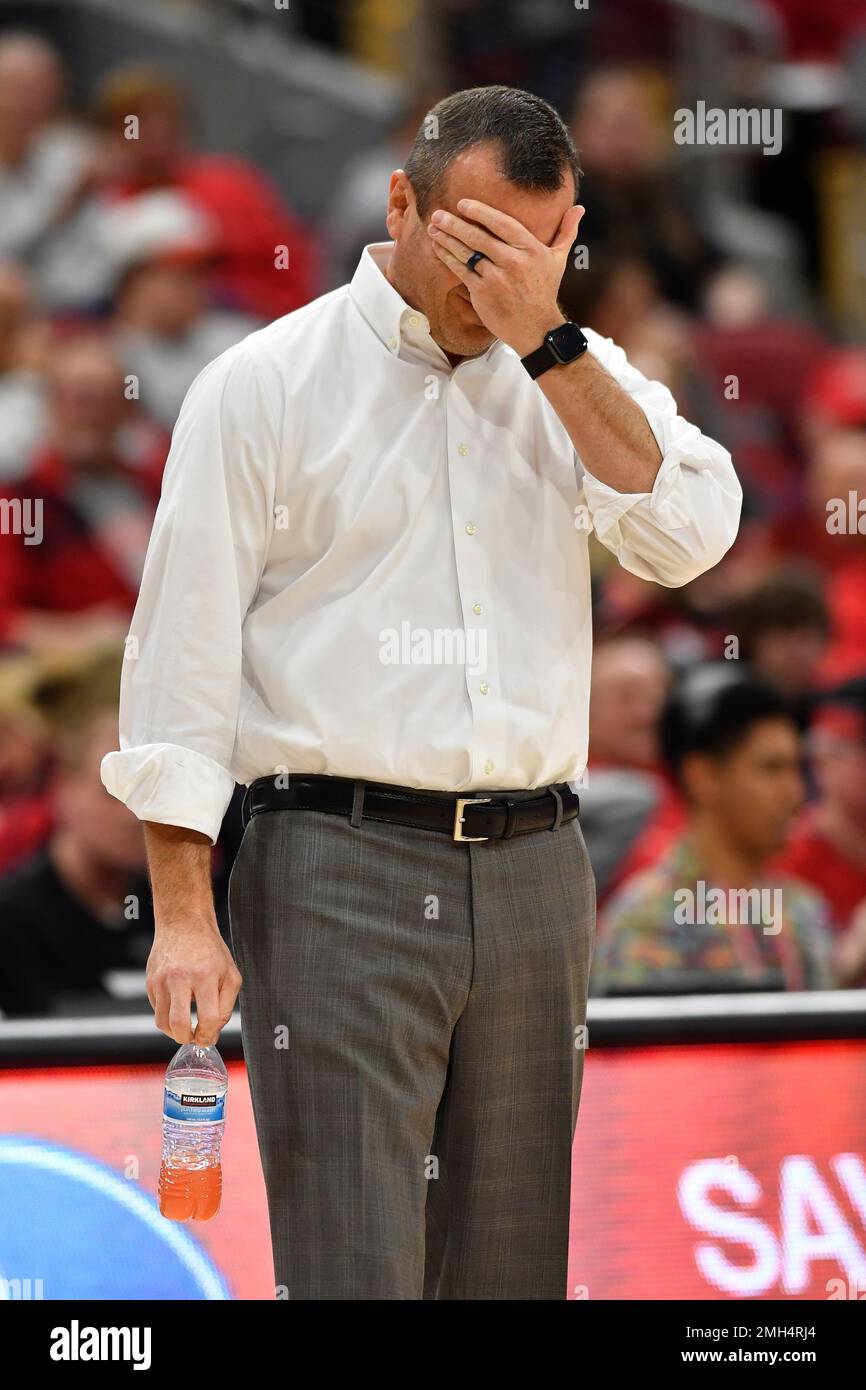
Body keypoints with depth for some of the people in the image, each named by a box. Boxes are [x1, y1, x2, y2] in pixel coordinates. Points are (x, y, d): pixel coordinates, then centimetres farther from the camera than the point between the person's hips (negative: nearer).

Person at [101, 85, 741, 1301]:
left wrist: (547, 339, -11)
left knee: (512, 1260, 8)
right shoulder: (267, 387, 1)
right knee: (351, 1265, -10)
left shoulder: (582, 378, 12)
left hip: (532, 873, 4)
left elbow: (690, 535, -5)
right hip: (339, 868, -4)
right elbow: (185, 654, -2)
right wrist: (183, 914, -9)